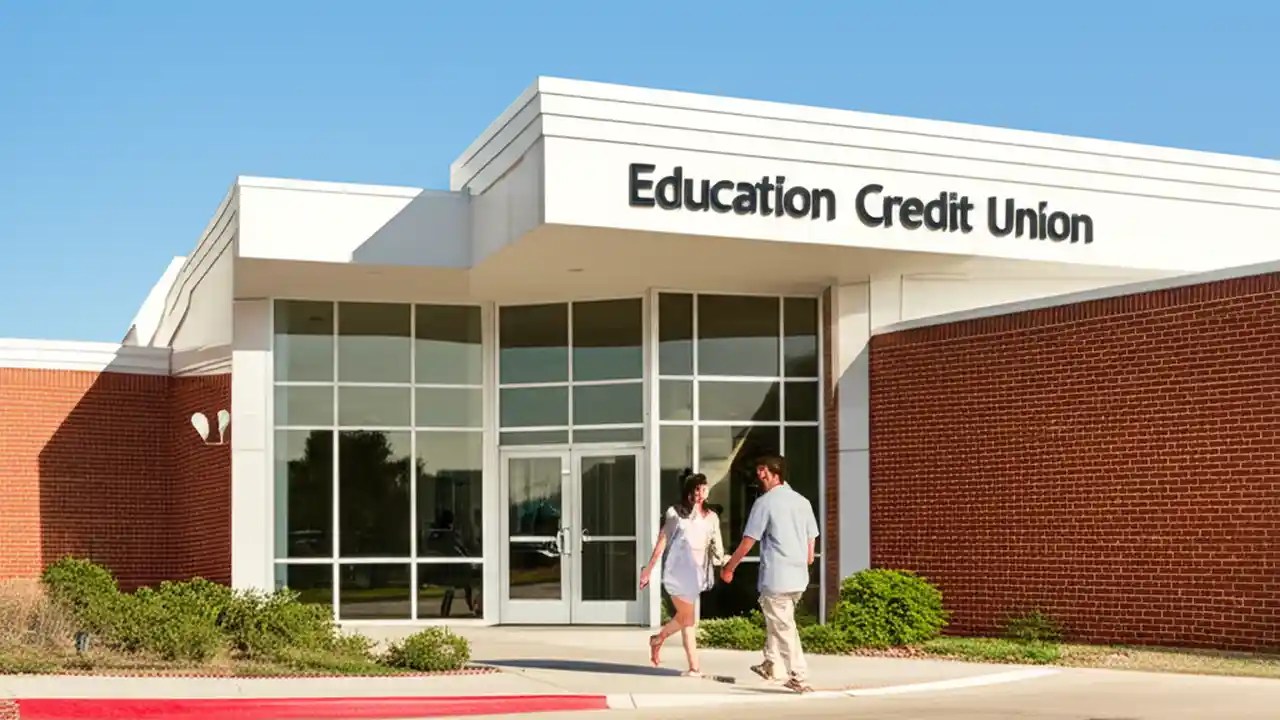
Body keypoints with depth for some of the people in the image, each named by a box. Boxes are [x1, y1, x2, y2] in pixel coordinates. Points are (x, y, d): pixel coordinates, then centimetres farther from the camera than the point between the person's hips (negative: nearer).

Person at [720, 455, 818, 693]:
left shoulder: (765, 502, -9)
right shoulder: (802, 502, 10)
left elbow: (748, 541, -8)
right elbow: (811, 542, 13)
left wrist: (729, 568, 3)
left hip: (776, 578, -7)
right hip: (799, 578, 7)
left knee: (784, 628, -1)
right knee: (777, 620, 24)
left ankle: (800, 678, -2)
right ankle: (771, 665, 31)